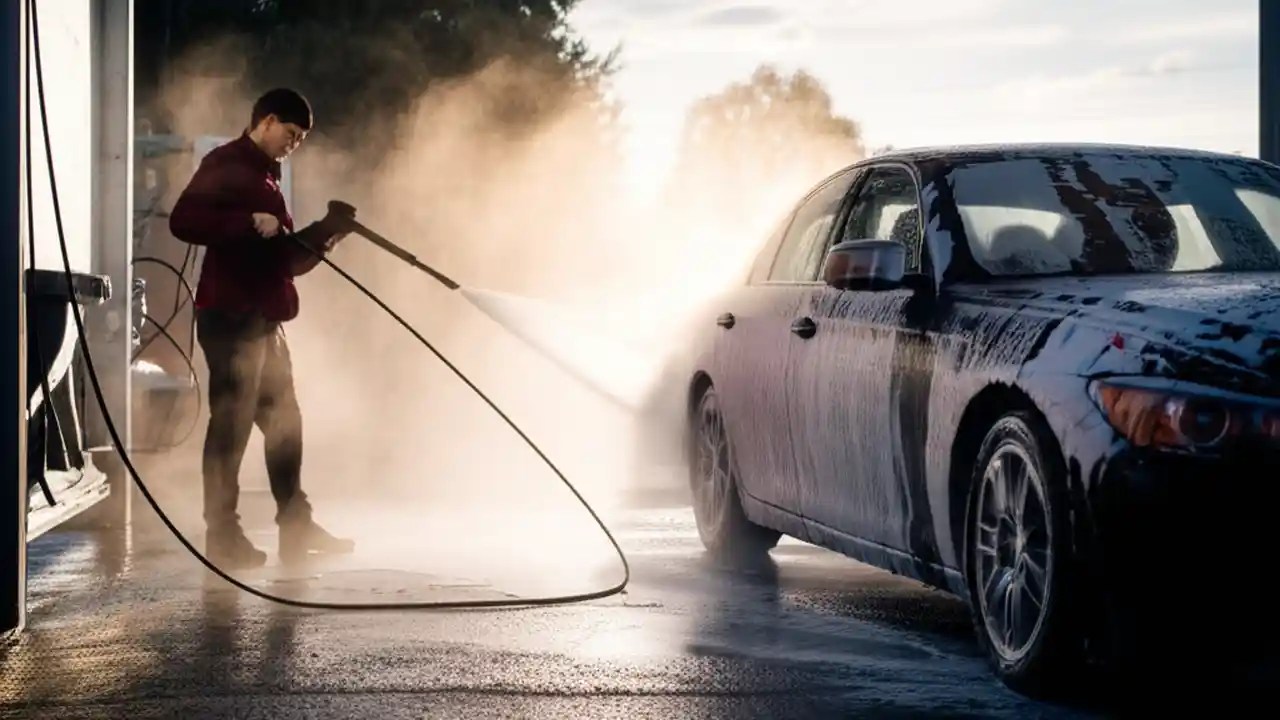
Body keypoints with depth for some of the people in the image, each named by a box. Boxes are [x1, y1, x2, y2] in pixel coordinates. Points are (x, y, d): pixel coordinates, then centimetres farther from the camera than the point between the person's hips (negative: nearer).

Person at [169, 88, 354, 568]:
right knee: (231, 421, -7)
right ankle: (222, 536, -2)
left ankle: (296, 527, 19)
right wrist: (250, 223, -26)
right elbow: (183, 220, -22)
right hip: (230, 315, -10)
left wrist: (321, 238, 6)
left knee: (283, 419, 12)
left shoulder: (265, 176, 22)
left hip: (263, 318, 10)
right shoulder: (225, 165, -7)